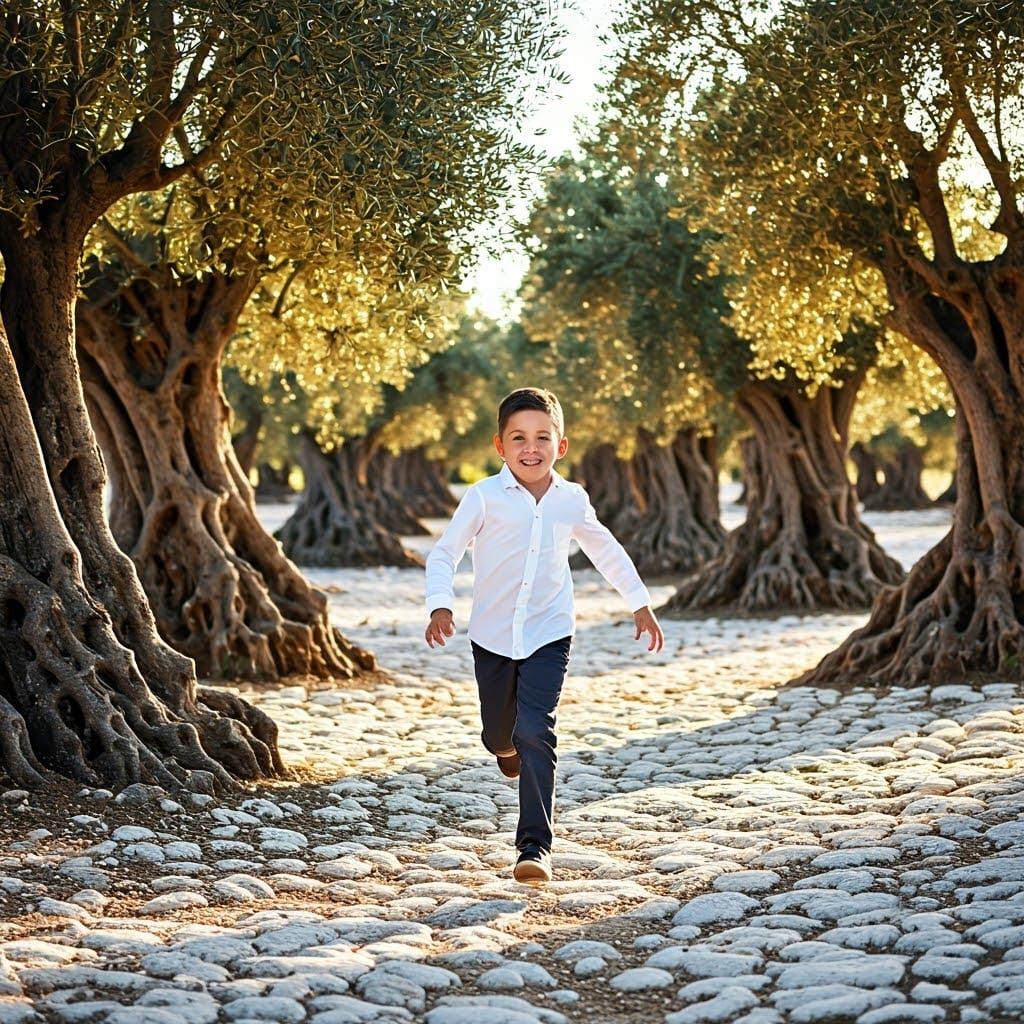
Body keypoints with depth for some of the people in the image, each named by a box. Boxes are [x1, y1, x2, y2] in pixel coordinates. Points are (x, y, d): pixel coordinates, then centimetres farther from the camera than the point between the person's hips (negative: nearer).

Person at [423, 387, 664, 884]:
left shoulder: (573, 500, -1)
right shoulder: (485, 497, -11)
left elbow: (605, 550, 16)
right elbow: (444, 553, -9)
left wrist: (640, 604, 20)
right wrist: (440, 606, -25)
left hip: (548, 635, 0)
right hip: (492, 636, 0)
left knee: (536, 732, -15)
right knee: (498, 732, 15)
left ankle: (536, 845, -13)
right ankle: (507, 745, 55)